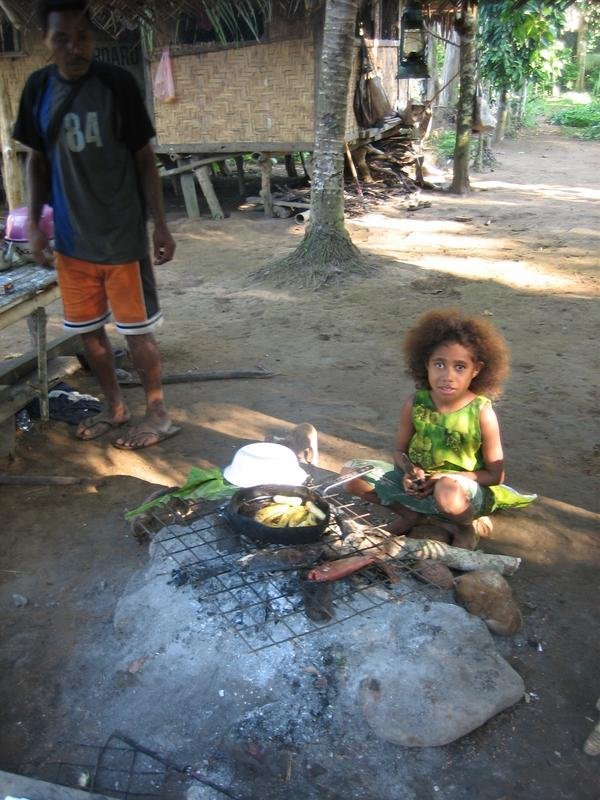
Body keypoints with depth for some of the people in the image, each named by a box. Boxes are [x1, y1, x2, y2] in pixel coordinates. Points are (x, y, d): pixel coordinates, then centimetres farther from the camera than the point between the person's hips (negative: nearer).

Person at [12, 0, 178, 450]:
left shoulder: (118, 84, -7)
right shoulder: (38, 88, 3)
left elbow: (144, 158, -4)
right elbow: (37, 159, 12)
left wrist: (161, 226, -6)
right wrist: (34, 222, 3)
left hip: (123, 235, -4)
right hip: (71, 238, 5)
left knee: (136, 329, 2)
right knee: (88, 329, 12)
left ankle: (158, 415, 18)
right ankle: (115, 407, 31)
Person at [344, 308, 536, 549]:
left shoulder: (483, 413, -19)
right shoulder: (415, 404, -10)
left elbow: (495, 475, -11)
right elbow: (400, 451, 4)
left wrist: (446, 477, -22)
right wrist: (409, 472, -19)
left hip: (464, 487, -4)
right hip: (418, 484, 4)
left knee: (448, 491, -41)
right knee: (353, 473, -9)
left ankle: (465, 527, -3)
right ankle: (412, 514, 6)